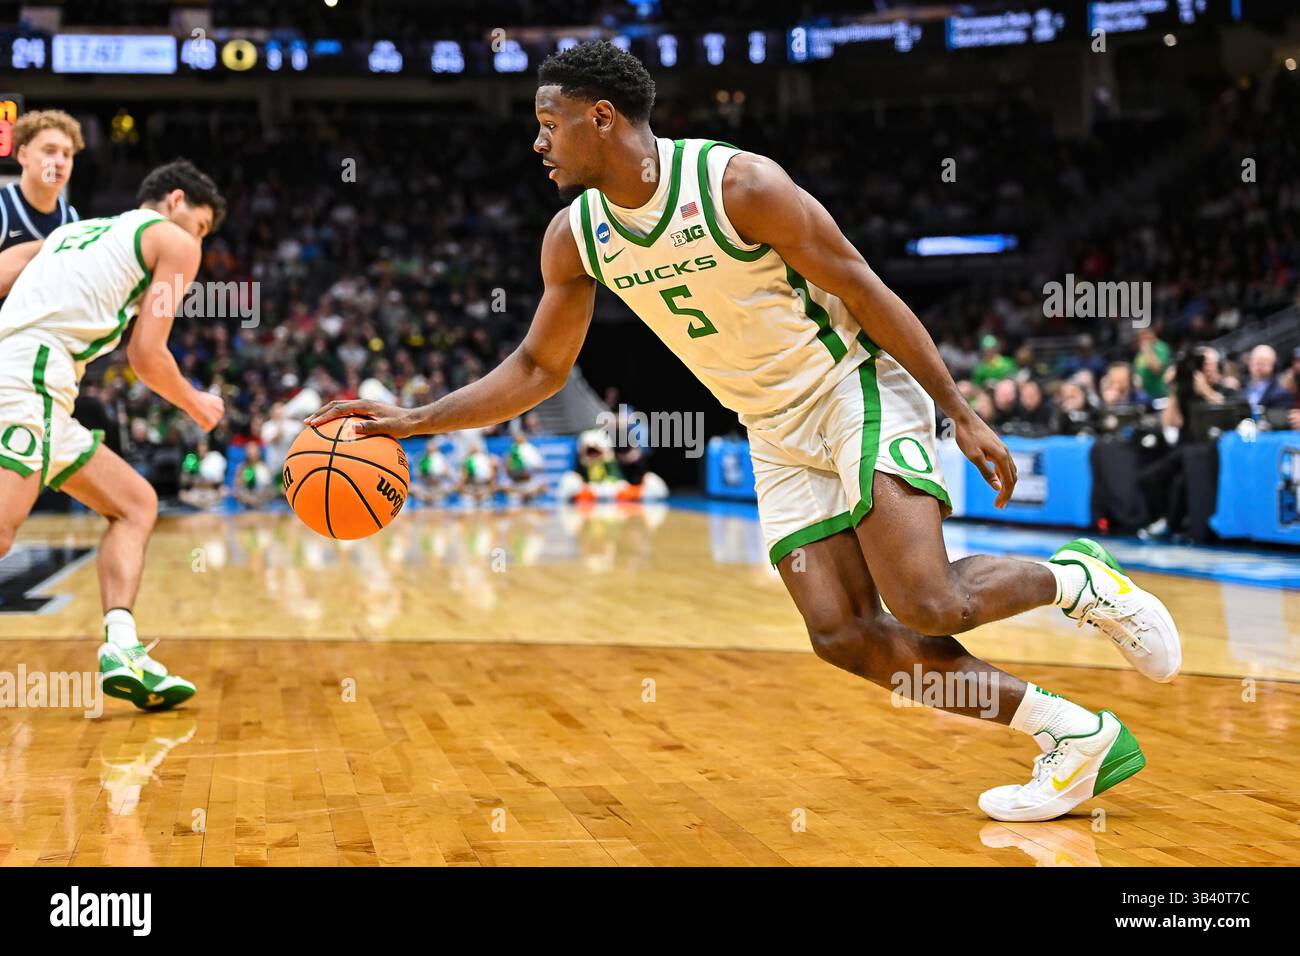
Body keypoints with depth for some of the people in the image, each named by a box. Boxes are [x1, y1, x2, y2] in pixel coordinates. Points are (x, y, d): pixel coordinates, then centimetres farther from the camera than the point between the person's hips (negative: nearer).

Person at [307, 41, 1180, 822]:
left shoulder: (739, 183, -21)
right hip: (777, 435, 6)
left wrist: (962, 413, -14)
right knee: (843, 634, -8)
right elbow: (540, 368, 9)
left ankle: (1077, 577, 8)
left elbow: (864, 290, -15)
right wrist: (413, 420, -1)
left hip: (860, 391, -6)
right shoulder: (574, 238, -2)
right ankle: (1080, 739, 2)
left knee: (928, 604, -24)